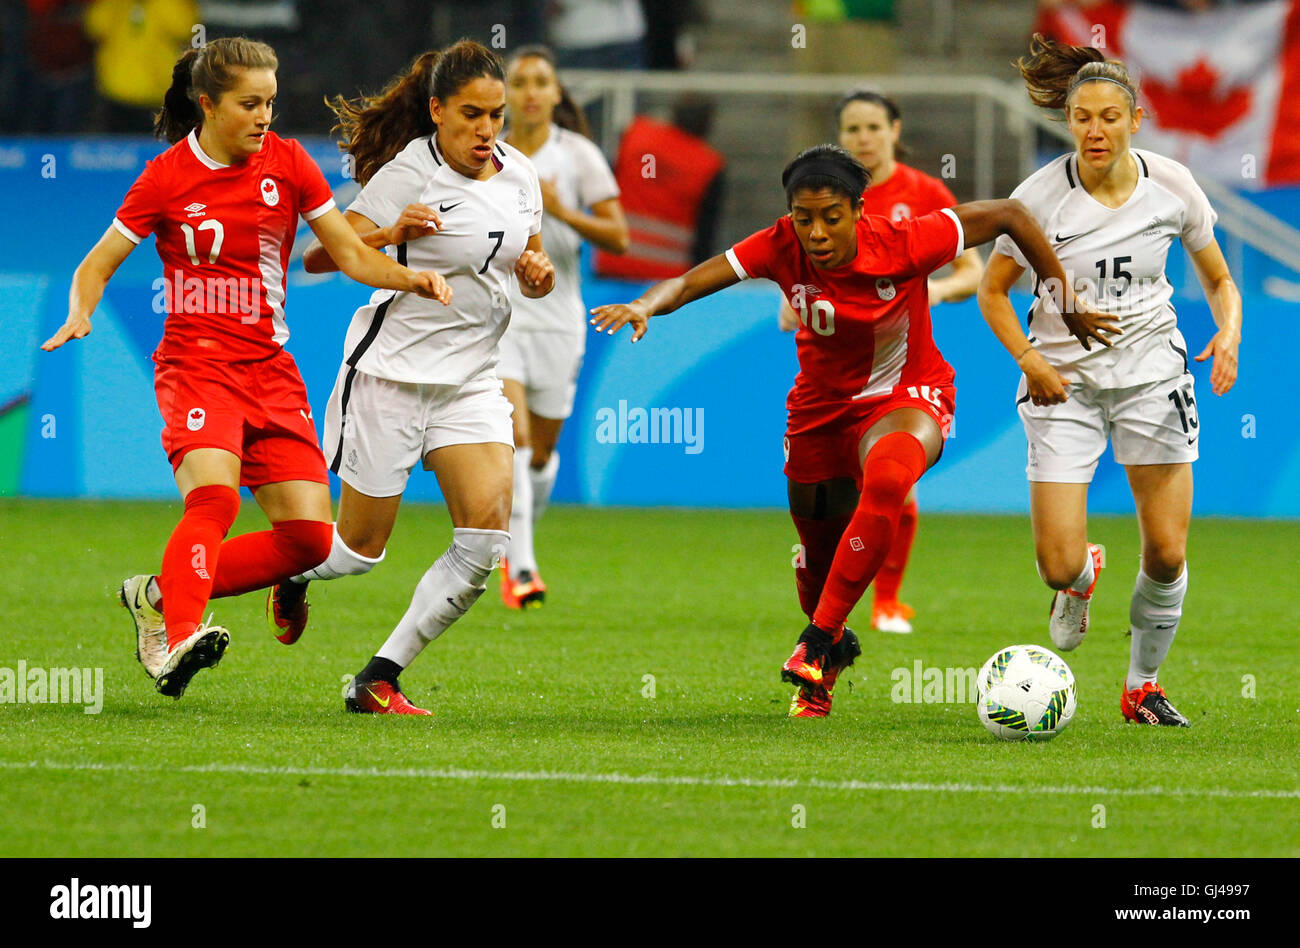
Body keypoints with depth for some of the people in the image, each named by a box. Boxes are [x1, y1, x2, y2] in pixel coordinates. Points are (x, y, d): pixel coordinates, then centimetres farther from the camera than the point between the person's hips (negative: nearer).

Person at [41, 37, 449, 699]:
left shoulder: (286, 162, 4)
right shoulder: (167, 178, -4)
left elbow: (351, 255, 9)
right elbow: (97, 266, 4)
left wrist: (413, 279, -10)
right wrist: (79, 316, -17)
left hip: (271, 370, 5)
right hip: (197, 365, -5)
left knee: (309, 536, -5)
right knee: (214, 496, -32)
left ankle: (161, 595, 9)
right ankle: (179, 642, -42)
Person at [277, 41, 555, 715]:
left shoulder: (519, 173, 5)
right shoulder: (409, 174, -14)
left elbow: (526, 266, 20)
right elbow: (317, 257, -14)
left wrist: (537, 277, -4)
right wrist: (388, 233, -31)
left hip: (471, 380, 5)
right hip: (393, 373, -5)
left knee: (488, 535, -13)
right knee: (360, 551, 2)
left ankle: (378, 681, -3)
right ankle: (293, 571, 40)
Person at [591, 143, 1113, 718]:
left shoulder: (901, 244, -26)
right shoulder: (780, 249, -19)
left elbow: (1010, 216, -17)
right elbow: (691, 282, -24)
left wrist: (1067, 307, -11)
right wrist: (644, 306, -47)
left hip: (907, 400, -4)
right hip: (821, 405, 4)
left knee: (886, 480, -37)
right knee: (820, 555, 11)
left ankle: (820, 639, -30)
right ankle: (833, 652, 46)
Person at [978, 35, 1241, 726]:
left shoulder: (1171, 187, -6)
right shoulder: (1041, 195, -13)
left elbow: (1219, 281, 7)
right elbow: (993, 291, -1)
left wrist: (1229, 333, -13)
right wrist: (1029, 361, -15)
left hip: (1152, 376, 1)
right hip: (1064, 382, -1)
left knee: (1167, 554, -5)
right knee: (1057, 565, -10)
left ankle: (1143, 686, 19)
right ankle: (1082, 579, 29)